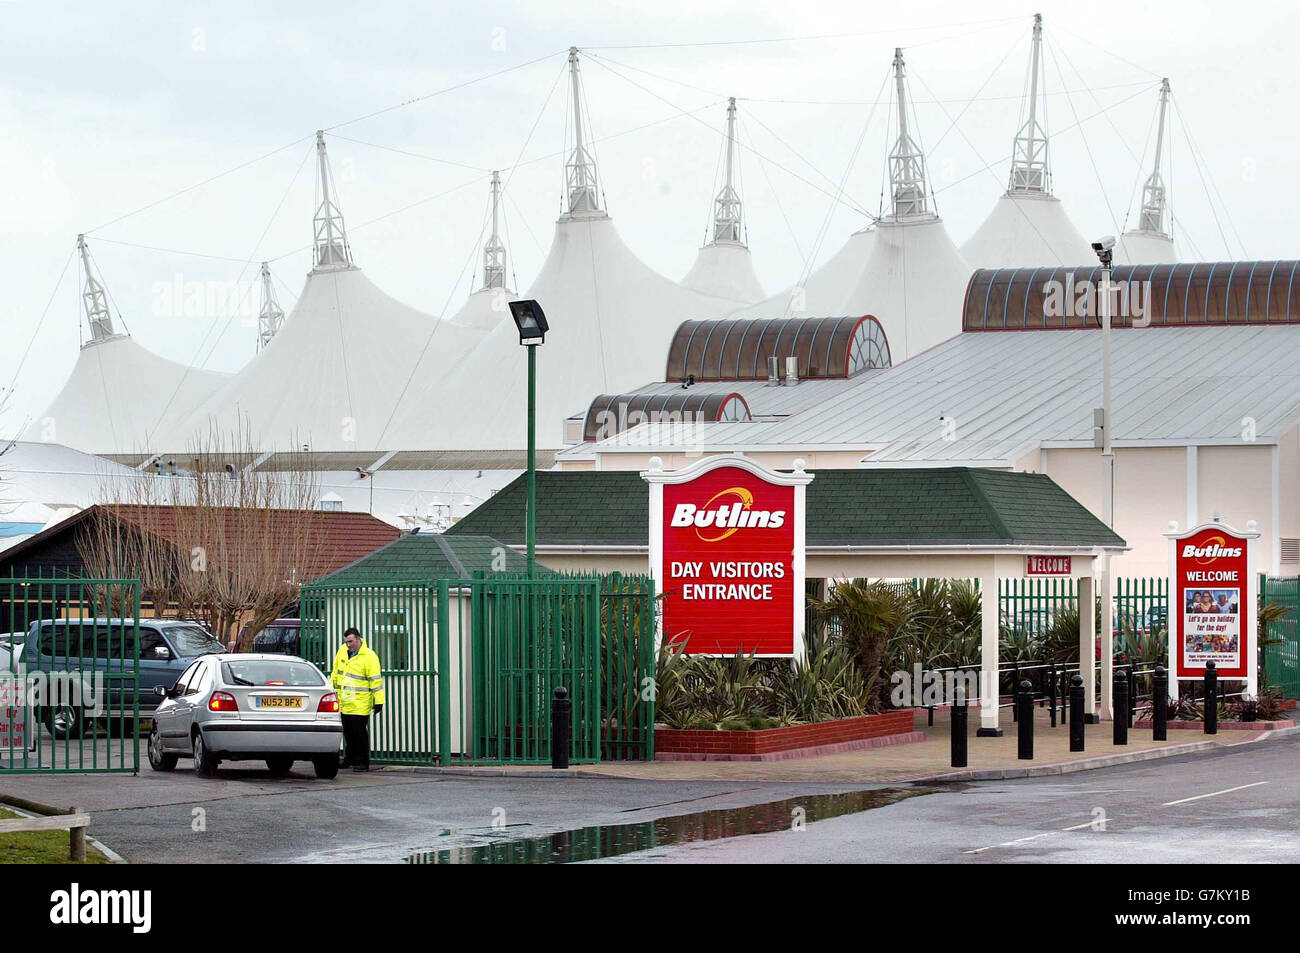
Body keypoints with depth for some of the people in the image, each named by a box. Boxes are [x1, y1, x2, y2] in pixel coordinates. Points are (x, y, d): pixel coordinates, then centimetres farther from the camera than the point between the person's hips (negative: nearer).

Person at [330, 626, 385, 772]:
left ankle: (362, 762, 2)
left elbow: (376, 680, -12)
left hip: (360, 704, -6)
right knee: (348, 732, 14)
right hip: (344, 702, 6)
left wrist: (378, 701, -14)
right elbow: (335, 672, 21)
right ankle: (350, 759, 29)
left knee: (360, 732, -4)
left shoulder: (369, 656, -11)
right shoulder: (342, 651, 8)